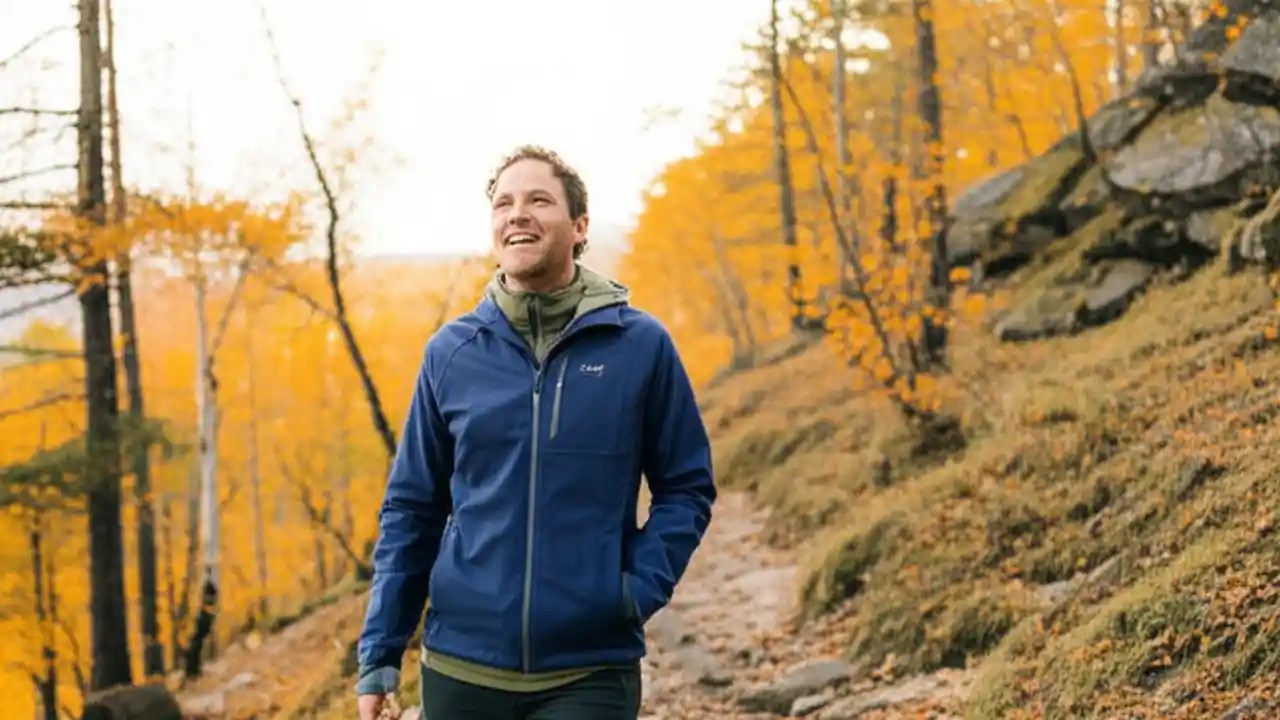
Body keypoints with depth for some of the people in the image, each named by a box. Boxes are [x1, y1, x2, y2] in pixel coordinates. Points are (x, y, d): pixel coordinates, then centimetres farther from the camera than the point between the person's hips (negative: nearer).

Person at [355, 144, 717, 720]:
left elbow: (686, 489, 5)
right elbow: (411, 510, 8)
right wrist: (380, 654, 4)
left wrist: (641, 587, -10)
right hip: (461, 669, 2)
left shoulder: (641, 345, -2)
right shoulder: (451, 352, 4)